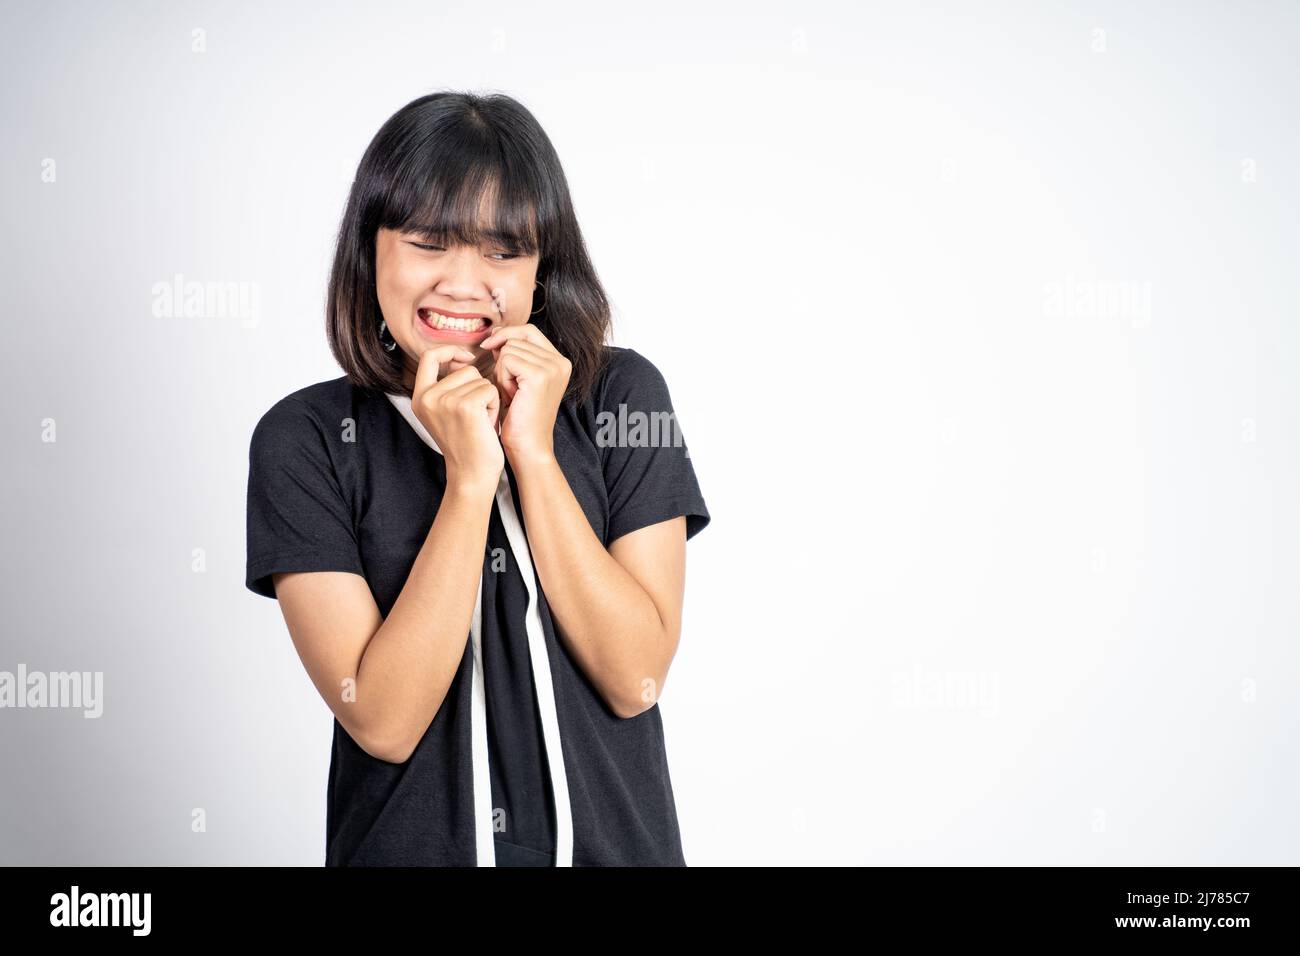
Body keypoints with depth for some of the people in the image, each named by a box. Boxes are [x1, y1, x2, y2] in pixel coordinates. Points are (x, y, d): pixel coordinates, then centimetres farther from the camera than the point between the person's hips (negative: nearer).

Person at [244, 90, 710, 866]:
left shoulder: (621, 395, -8)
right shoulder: (305, 439, -11)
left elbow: (636, 680, -14)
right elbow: (384, 723, -17)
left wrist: (533, 454, -19)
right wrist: (469, 478, -22)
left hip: (617, 839, 1)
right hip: (410, 843, -1)